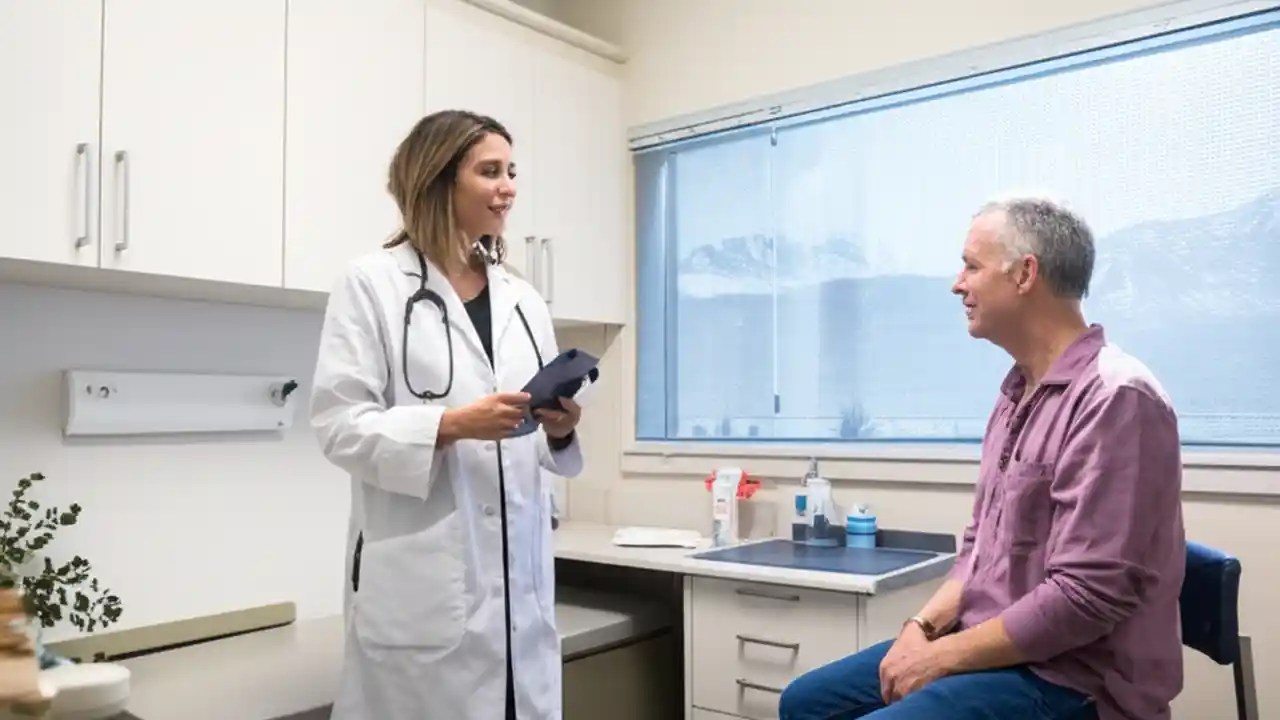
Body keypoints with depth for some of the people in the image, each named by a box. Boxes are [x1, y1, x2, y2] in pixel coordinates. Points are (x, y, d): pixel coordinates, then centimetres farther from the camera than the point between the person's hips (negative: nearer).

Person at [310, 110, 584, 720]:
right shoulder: (373, 284, -2)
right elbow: (339, 425, -8)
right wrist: (452, 424, -21)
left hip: (517, 579, 5)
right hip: (422, 584, -5)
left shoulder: (523, 299, 13)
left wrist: (559, 431, -5)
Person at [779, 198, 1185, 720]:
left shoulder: (1115, 398, -20)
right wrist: (923, 628, -1)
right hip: (994, 646, 9)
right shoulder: (1017, 393, 10)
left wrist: (942, 656, -16)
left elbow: (1084, 598, -24)